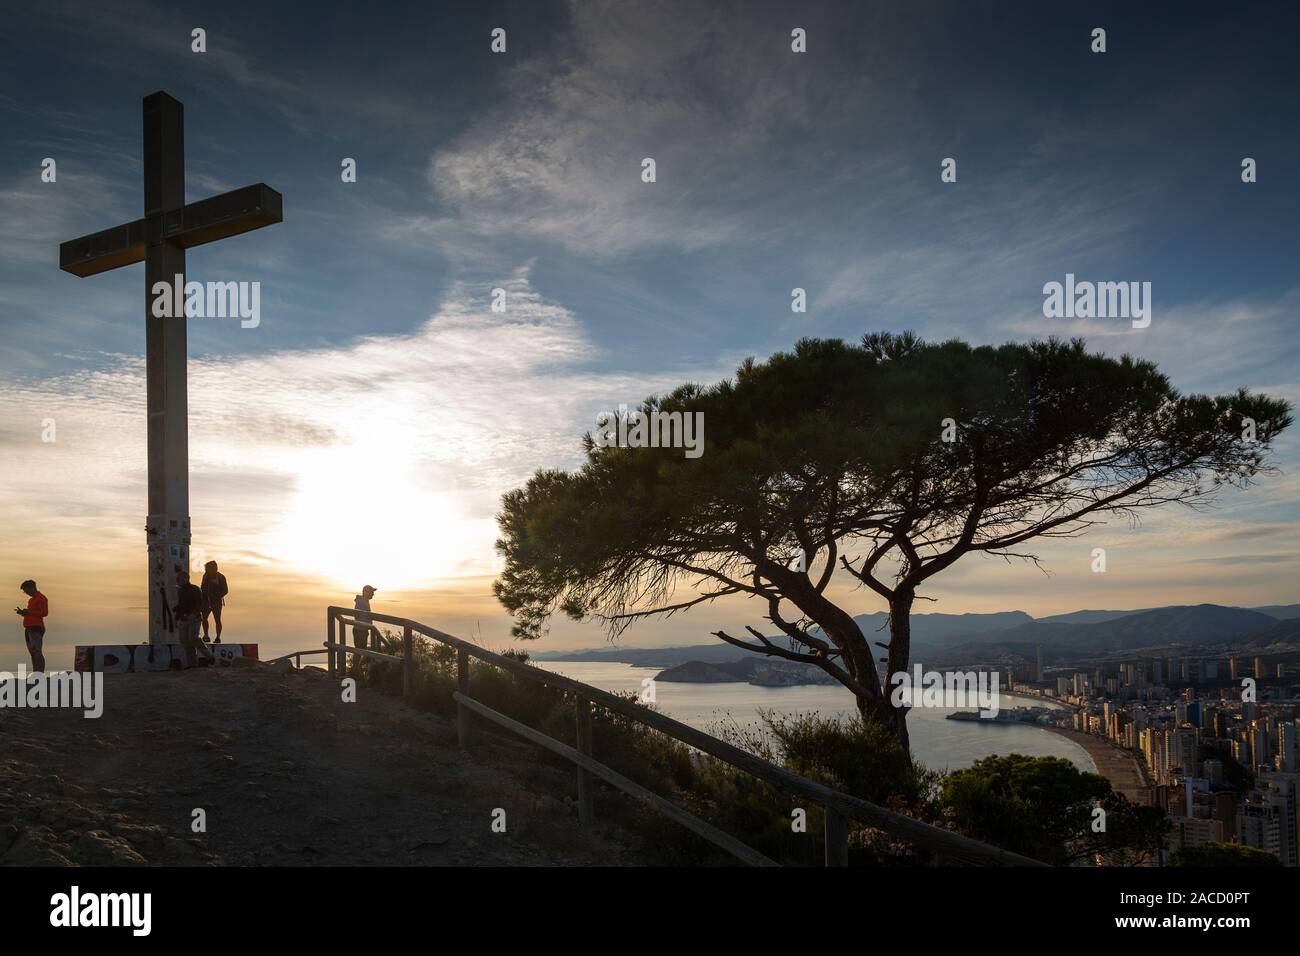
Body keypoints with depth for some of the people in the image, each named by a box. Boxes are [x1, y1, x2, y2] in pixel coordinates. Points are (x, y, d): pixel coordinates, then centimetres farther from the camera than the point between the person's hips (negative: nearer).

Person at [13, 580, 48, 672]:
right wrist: (23, 612, 11)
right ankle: (35, 674, 6)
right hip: (29, 628, 10)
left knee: (37, 652, -16)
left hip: (37, 628, -10)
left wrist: (29, 612, -15)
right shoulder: (31, 599, 23)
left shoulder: (41, 598, -5)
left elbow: (44, 613, -15)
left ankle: (40, 674, -21)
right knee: (32, 652, 6)